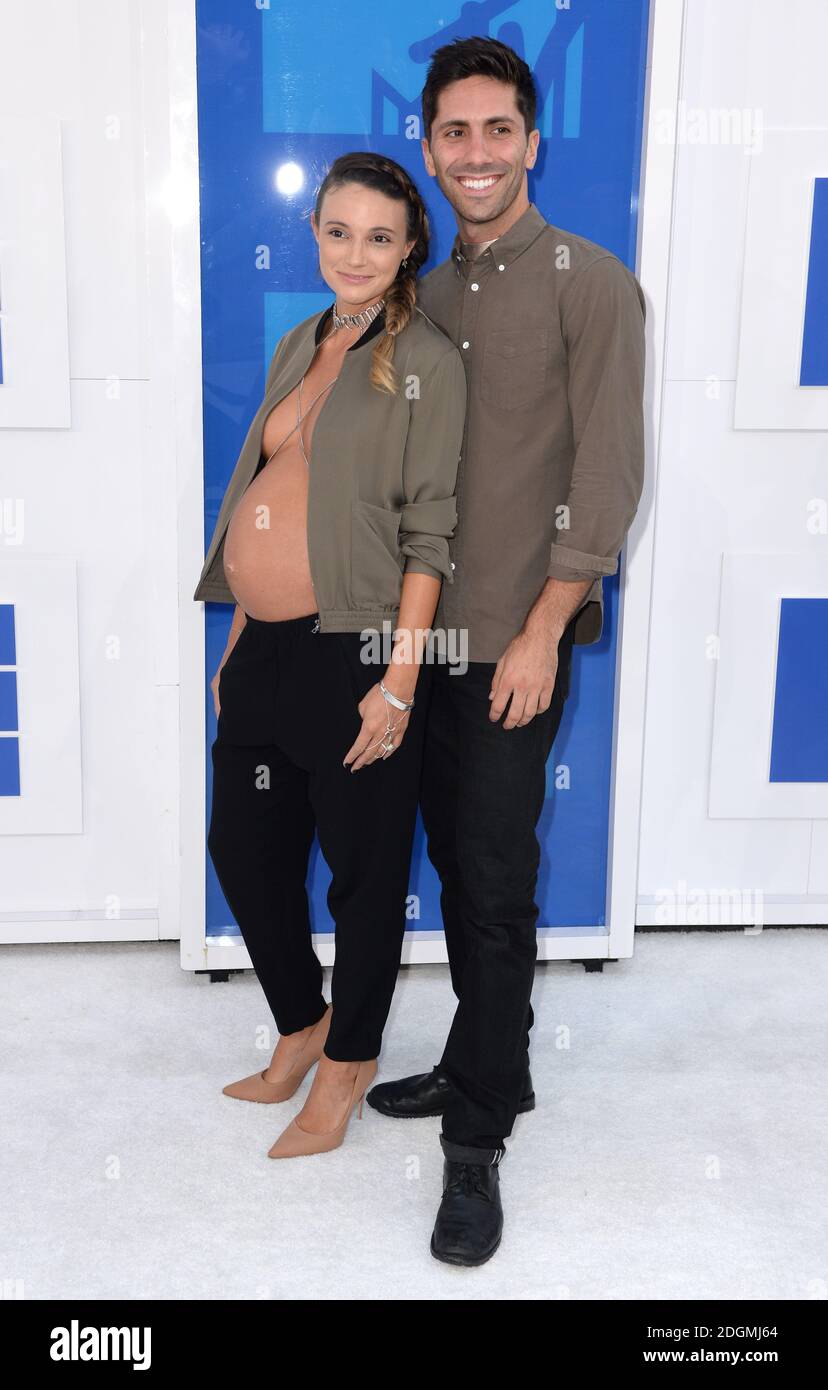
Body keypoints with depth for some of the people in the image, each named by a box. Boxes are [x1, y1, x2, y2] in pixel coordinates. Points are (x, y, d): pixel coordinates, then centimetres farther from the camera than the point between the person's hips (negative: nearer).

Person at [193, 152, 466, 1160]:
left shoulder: (424, 359, -6)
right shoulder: (298, 347, 14)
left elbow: (428, 530, -11)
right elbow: (264, 506, 16)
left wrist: (401, 680, -17)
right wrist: (237, 644, 15)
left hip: (353, 652, -7)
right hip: (265, 650, 7)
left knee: (363, 868, 7)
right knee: (243, 849, 15)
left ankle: (350, 1059, 29)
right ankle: (300, 1026, 37)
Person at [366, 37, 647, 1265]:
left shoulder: (589, 284, -6)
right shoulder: (430, 295, 13)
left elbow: (608, 475, -11)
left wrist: (542, 633, -15)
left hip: (516, 639, -6)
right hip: (429, 628, 6)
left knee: (494, 882, -1)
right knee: (457, 861, 13)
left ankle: (477, 1140, 12)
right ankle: (486, 1063, 31)